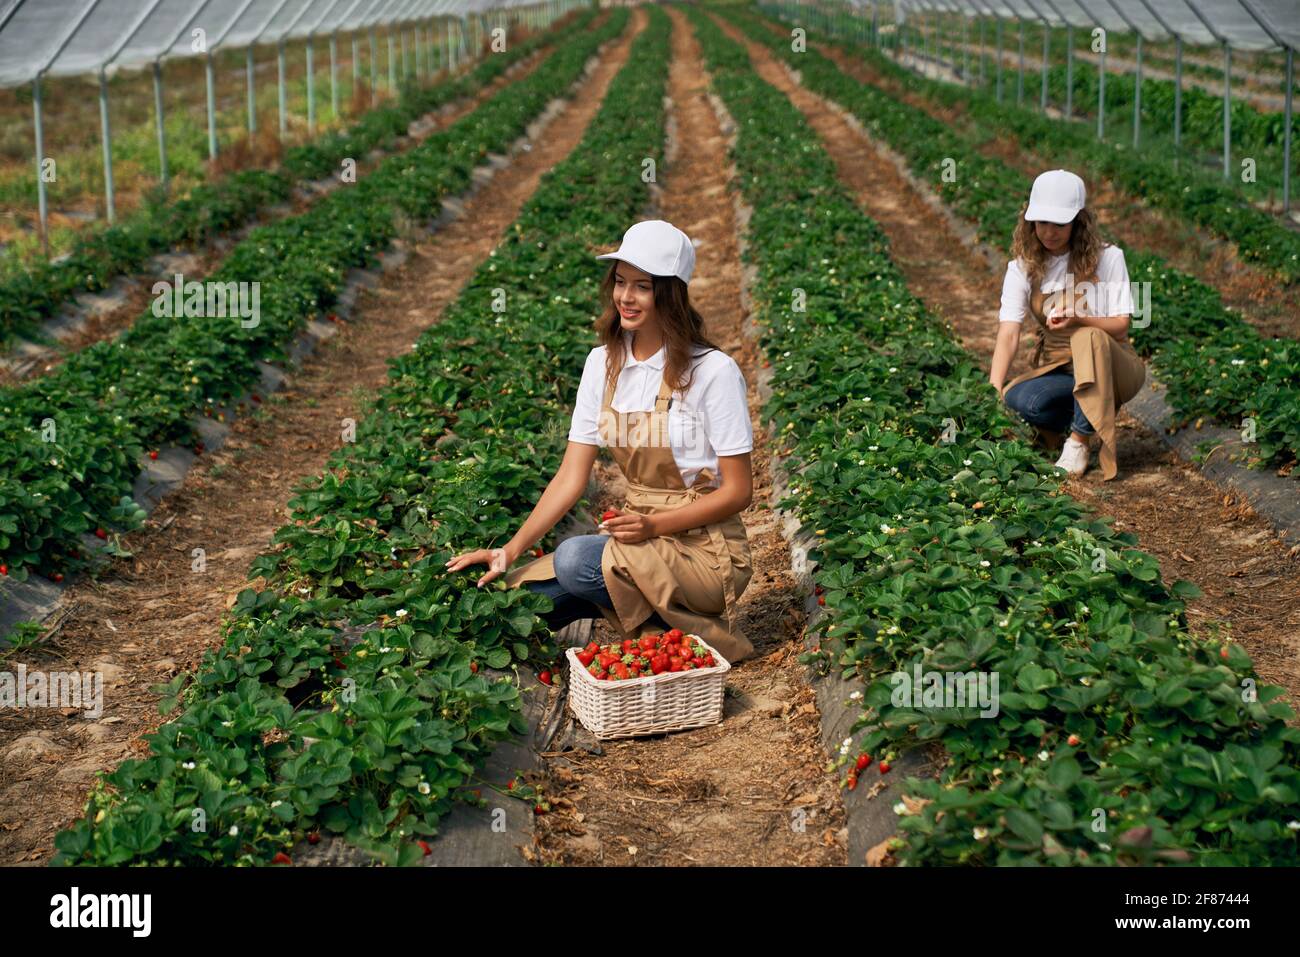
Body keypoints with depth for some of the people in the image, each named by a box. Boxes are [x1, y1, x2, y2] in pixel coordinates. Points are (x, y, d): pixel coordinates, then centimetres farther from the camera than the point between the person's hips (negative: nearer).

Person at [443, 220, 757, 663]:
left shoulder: (713, 371, -13)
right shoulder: (603, 363, 4)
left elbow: (738, 491, -10)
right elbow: (571, 477, 1)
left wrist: (655, 526, -23)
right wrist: (510, 551, -10)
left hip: (704, 549, -5)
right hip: (641, 538, 5)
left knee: (576, 559, -31)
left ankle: (699, 634, -10)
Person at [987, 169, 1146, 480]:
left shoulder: (1107, 258, -7)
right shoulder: (1023, 268, -3)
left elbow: (1121, 326, -11)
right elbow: (1008, 333, -14)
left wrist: (1078, 319, -32)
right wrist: (994, 391, -29)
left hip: (1110, 364, -1)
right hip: (1056, 368, 2)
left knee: (1088, 338, -38)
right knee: (1019, 399, -33)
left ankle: (1079, 442, -20)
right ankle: (1095, 415, -2)